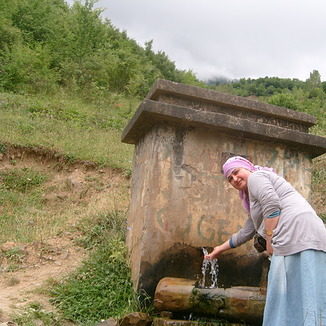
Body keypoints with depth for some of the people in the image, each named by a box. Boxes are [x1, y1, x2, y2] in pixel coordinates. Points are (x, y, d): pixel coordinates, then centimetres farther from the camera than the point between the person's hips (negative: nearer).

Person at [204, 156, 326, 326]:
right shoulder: (253, 204, 32)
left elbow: (272, 206, -12)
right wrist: (221, 248, 46)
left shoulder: (256, 176, 5)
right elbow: (245, 233, 38)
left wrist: (270, 242, -10)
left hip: (295, 233, -10)